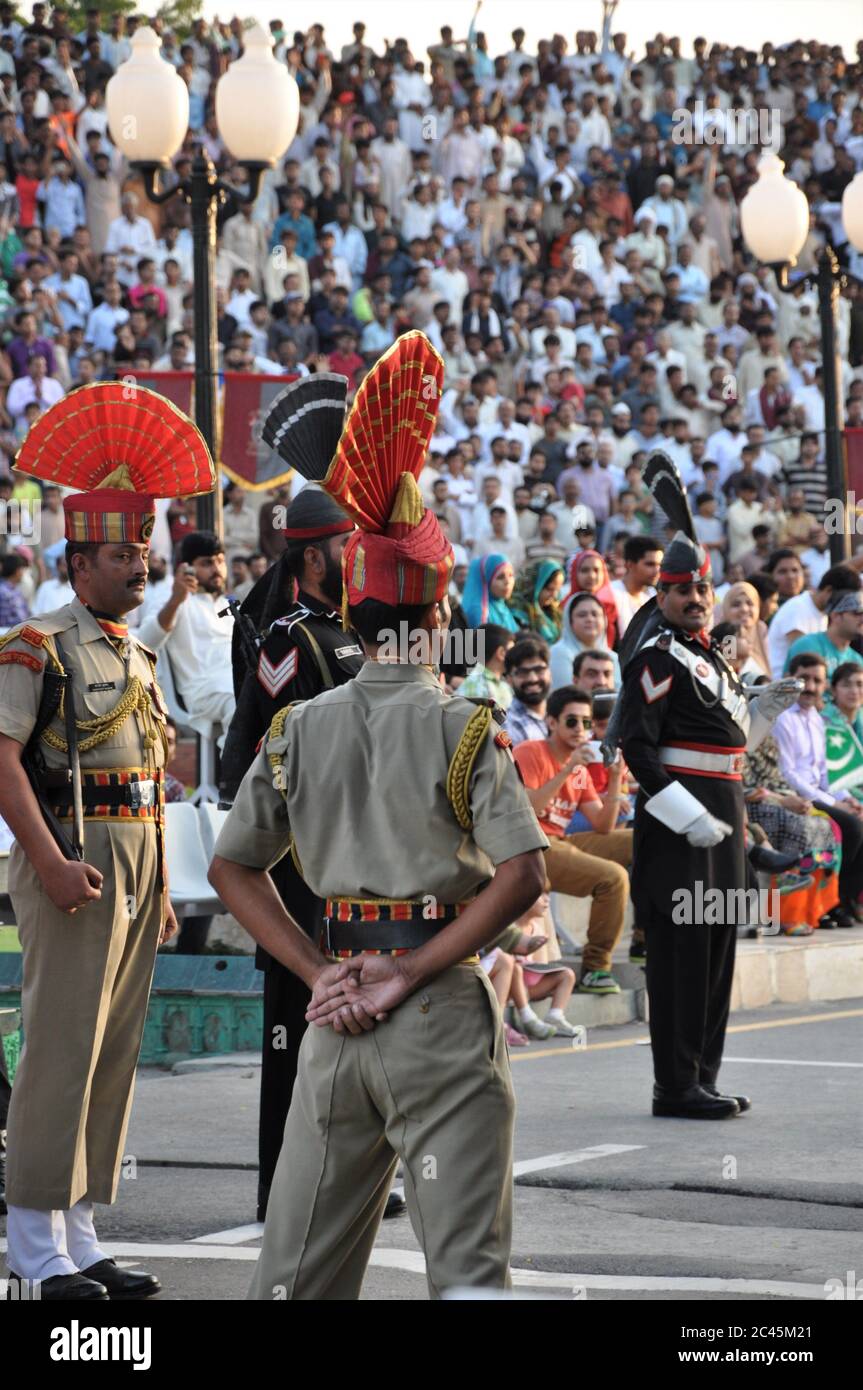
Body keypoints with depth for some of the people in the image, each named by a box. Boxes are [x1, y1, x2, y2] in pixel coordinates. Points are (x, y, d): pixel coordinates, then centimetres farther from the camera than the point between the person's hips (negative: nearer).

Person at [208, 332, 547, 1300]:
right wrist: (410, 974, -12)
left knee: (299, 1259, 11)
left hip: (336, 1013, 4)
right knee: (467, 1260, -5)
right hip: (442, 1012, -4)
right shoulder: (465, 731, -6)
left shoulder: (299, 729, 7)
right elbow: (521, 876, -16)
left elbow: (231, 868, 11)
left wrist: (321, 973, 4)